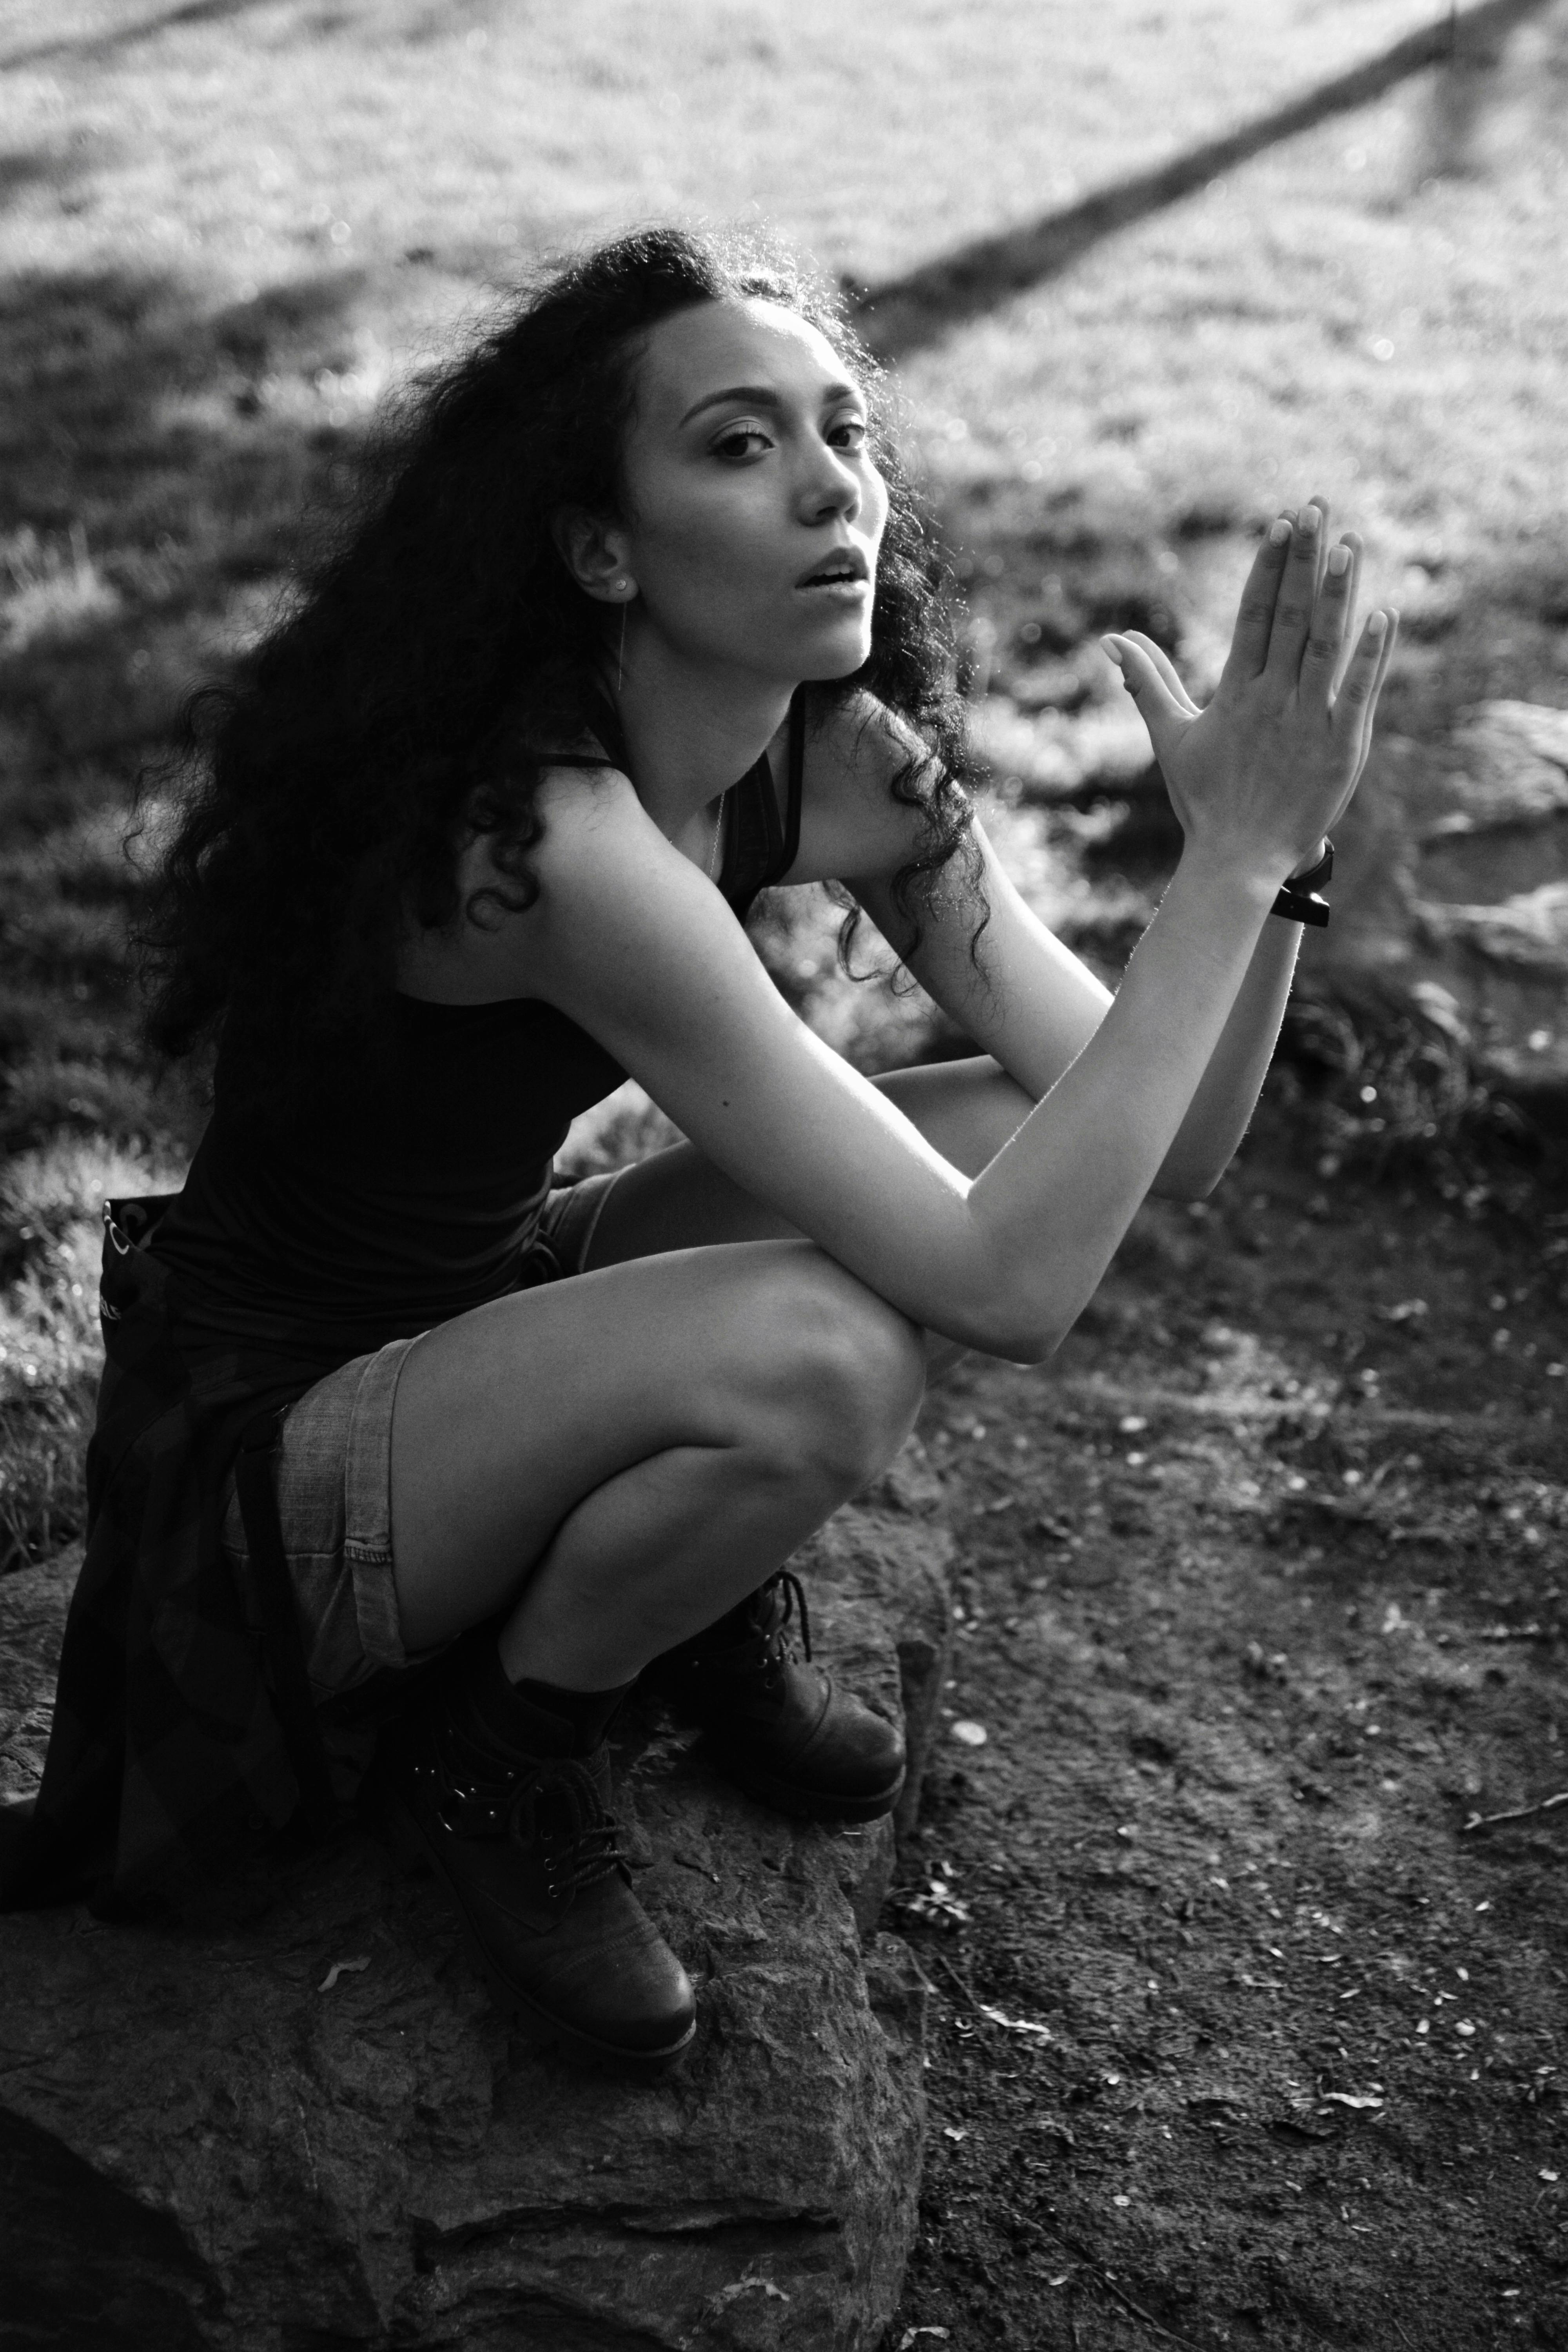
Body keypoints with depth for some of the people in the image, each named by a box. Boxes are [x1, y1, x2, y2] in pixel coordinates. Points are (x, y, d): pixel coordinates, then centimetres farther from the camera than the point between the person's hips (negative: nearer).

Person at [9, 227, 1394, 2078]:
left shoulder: (842, 758, -8)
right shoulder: (551, 838, -33)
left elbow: (1164, 1150, -9)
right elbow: (1008, 1287, -34)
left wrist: (1269, 847, -24)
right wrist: (1234, 860, -31)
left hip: (497, 1306, 7)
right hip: (275, 1447, -7)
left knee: (1034, 1137, -9)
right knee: (817, 1352, -34)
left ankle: (712, 1590, 10)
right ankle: (494, 1746, -4)